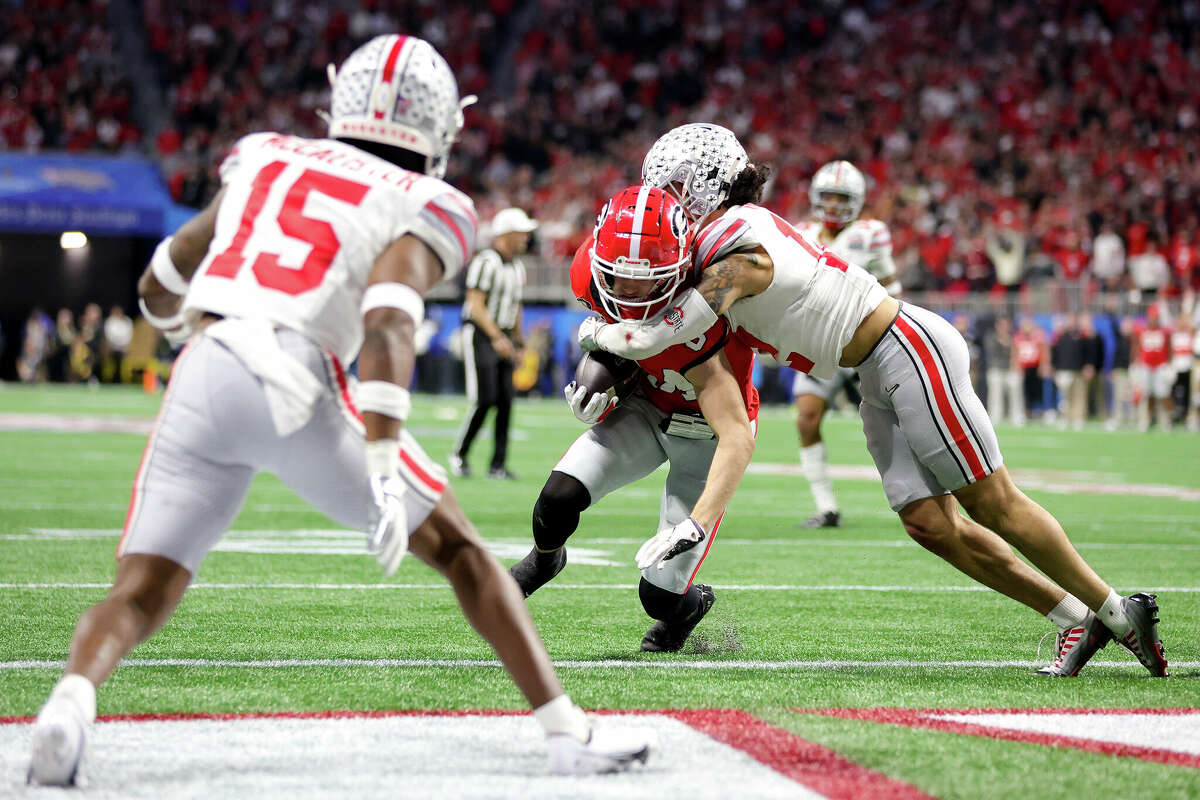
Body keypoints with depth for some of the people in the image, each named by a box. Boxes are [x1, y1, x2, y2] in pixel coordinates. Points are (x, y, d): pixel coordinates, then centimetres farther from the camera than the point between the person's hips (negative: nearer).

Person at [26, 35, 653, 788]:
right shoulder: (421, 211, 11)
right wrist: (384, 470, -18)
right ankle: (569, 731, 13)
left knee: (141, 596, 4)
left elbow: (160, 290, 33)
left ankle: (72, 700, -28)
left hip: (199, 379, 3)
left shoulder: (266, 159, 26)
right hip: (293, 384, -3)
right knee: (456, 548, 15)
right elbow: (386, 325, -10)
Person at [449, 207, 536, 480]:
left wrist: (518, 339, 18)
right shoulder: (486, 263, -14)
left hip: (503, 337, 8)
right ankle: (459, 454, 5)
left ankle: (498, 465, 6)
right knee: (484, 400, -12)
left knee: (505, 403, 2)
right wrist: (497, 338, -24)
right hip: (480, 335, -8)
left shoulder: (517, 267, 13)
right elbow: (476, 305, -19)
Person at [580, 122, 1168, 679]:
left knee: (993, 504, -3)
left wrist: (594, 334, -1)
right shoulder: (739, 226, 8)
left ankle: (1115, 612, 9)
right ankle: (1078, 620, 8)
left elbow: (654, 337, -20)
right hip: (882, 378, 9)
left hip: (909, 351, -9)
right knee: (930, 523, 3)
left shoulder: (738, 261, -20)